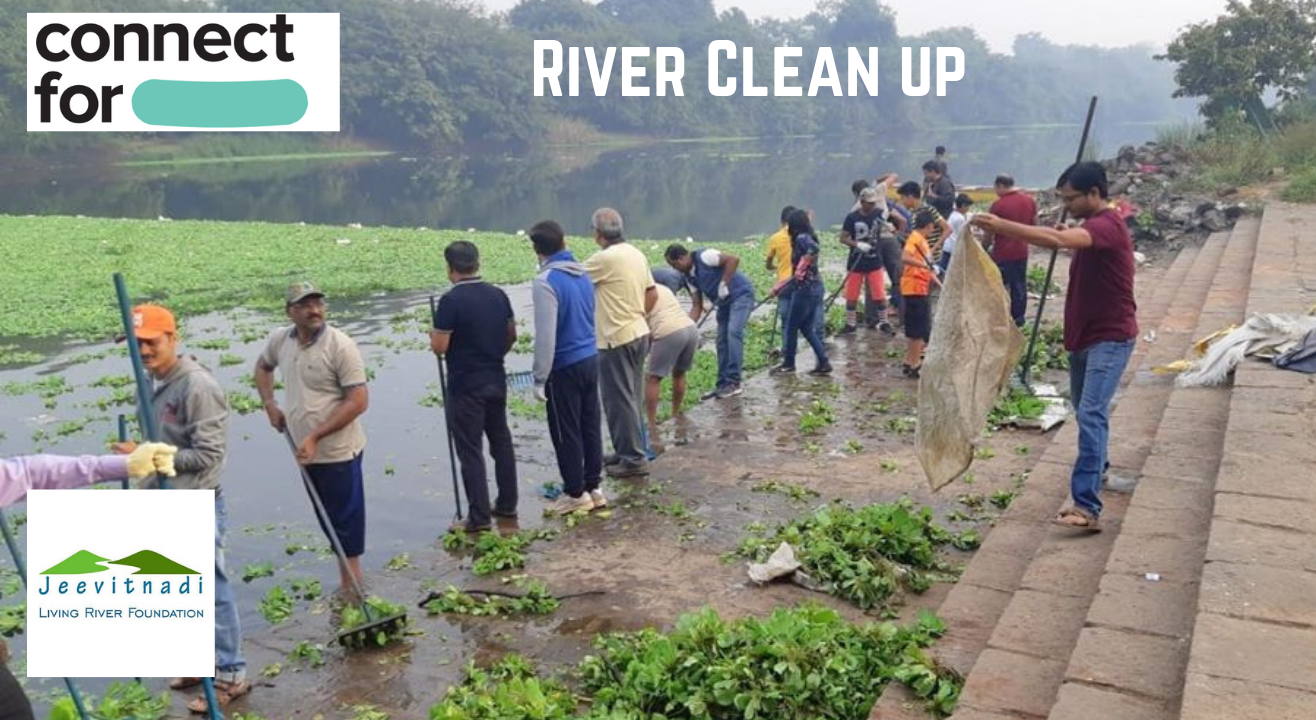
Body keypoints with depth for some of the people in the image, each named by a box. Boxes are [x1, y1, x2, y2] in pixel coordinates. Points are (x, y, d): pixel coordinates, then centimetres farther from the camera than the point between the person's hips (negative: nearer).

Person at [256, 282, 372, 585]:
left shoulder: (340, 346, -19)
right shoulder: (279, 340, 1)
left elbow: (359, 401, -20)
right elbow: (262, 366, 24)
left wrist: (315, 436, -21)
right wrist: (270, 405, 9)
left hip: (338, 451, -7)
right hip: (305, 450, 7)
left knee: (345, 518, 3)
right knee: (327, 519, 18)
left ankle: (352, 581, 18)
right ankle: (348, 577, 33)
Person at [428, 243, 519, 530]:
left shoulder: (451, 300, -17)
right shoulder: (498, 295, 2)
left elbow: (439, 347, -17)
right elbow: (512, 336, 11)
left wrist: (433, 334, 4)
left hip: (465, 387, -6)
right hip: (496, 380, 7)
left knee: (470, 450, 1)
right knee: (501, 441, 17)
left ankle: (479, 517, 5)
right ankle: (507, 504, 28)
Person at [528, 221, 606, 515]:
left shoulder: (546, 282, -18)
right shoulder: (583, 275, 6)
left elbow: (546, 336, -20)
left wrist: (540, 379, -14)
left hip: (565, 367, -8)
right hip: (590, 359, 8)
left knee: (566, 433, 5)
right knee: (590, 426, 14)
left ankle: (576, 494, 14)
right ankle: (593, 487, 23)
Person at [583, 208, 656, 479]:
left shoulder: (605, 258, -18)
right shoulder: (636, 254, 8)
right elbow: (652, 294, 13)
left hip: (616, 340, -9)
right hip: (638, 334, 9)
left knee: (619, 400, -1)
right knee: (629, 397, 16)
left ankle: (634, 459, 4)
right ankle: (629, 451, 26)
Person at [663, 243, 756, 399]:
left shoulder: (704, 256, -17)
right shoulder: (690, 276, 8)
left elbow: (733, 259, -25)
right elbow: (697, 306, 9)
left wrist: (724, 284, -24)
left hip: (741, 295, -9)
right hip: (725, 302, 10)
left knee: (733, 332, -22)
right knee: (722, 341, 5)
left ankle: (733, 382, -23)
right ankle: (724, 384, 9)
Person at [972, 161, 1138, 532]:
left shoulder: (1108, 226, -20)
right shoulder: (1090, 228, 13)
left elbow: (1057, 240, -38)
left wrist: (1002, 225, -40)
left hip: (1110, 338, -10)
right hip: (1084, 335, 10)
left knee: (1091, 414, -20)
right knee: (1084, 409, 23)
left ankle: (1087, 507, -25)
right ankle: (1096, 467, 46)